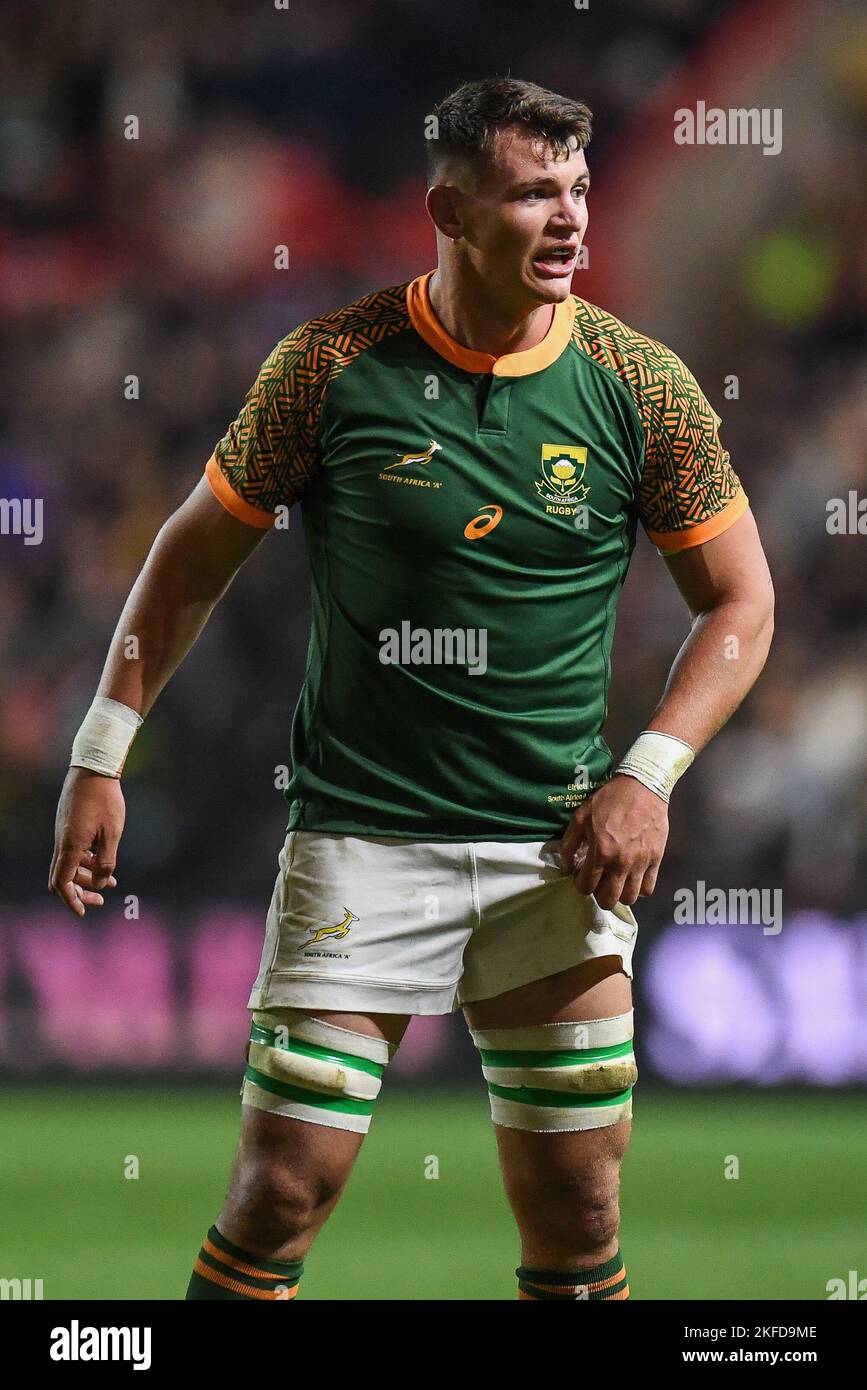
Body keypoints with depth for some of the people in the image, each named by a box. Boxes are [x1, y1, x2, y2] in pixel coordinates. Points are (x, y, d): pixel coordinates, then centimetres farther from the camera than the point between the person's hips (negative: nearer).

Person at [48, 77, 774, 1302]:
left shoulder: (639, 385, -2)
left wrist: (646, 776, -6)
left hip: (554, 851, 2)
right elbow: (194, 556, 7)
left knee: (578, 1216, 2)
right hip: (358, 835, -1)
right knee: (282, 1190, -6)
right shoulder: (333, 366, -5)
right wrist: (100, 759, 4)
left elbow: (740, 604, 7)